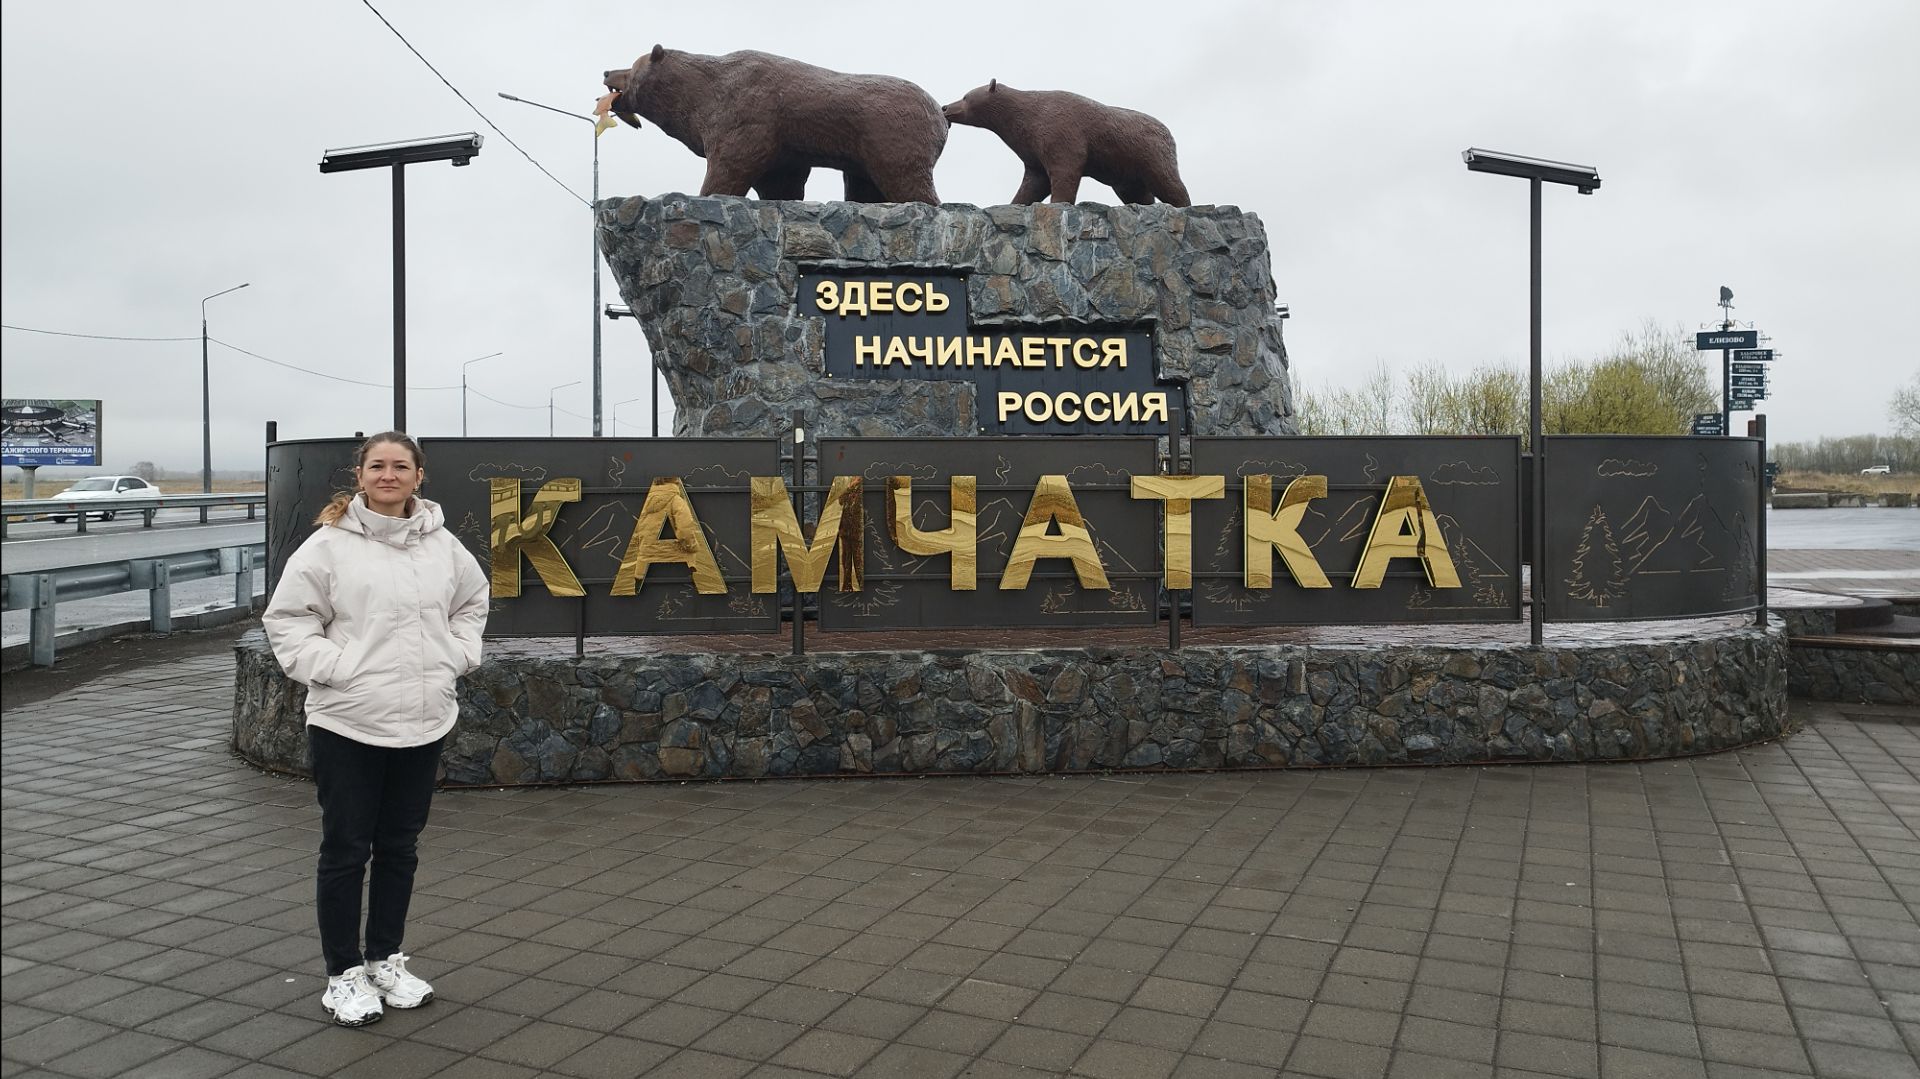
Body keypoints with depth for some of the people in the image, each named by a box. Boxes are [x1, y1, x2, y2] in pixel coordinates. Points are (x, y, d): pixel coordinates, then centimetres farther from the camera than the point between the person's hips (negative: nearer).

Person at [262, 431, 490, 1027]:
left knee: (400, 847, 15)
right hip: (347, 725, -4)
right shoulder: (329, 544, -7)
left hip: (423, 724, 4)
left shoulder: (442, 544, 5)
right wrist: (330, 666, -14)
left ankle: (385, 960, 30)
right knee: (346, 850, 6)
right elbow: (287, 616, -4)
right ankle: (344, 974, 20)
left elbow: (472, 601, 20)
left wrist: (457, 656, 7)